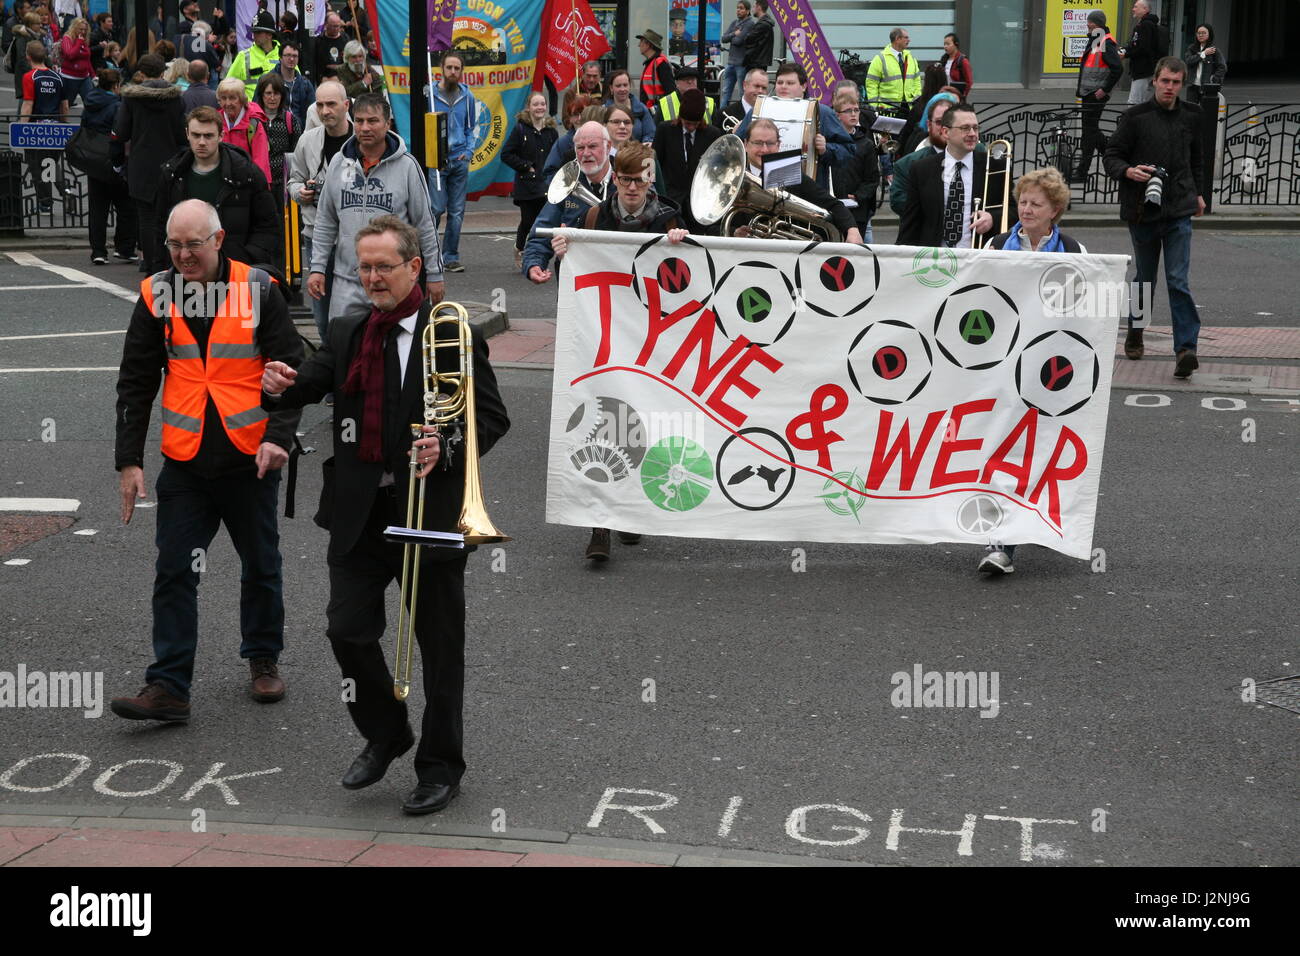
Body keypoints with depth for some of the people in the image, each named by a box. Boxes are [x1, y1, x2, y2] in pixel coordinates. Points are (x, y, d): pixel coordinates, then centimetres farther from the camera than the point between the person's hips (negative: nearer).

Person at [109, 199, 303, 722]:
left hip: (250, 458, -1)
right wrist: (129, 459, -1)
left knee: (261, 566, 14)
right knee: (174, 573, -2)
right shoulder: (156, 295, 0)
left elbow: (289, 366, -4)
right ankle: (168, 687, 1)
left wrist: (278, 436, -17)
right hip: (184, 463, 1)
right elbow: (135, 383, 4)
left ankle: (264, 659, 33)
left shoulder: (258, 290, -6)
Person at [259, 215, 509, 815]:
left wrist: (447, 449, -27)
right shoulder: (347, 334, 11)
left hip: (430, 510, -4)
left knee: (439, 644, 5)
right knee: (347, 630, 3)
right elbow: (309, 387, 6)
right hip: (360, 514, 5)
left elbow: (493, 418, -9)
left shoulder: (452, 334, -6)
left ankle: (440, 766, 20)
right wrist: (280, 388, -18)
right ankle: (385, 735, 28)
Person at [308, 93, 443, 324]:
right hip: (347, 281, 3)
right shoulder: (338, 163, 6)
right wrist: (317, 268, 6)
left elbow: (425, 224, 2)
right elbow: (325, 222, 12)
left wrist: (434, 274, 3)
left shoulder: (406, 165, -2)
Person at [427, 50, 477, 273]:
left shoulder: (468, 97, 7)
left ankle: (451, 257, 12)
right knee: (436, 209, -9)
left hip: (460, 160, 4)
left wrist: (469, 150, 2)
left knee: (457, 211, 5)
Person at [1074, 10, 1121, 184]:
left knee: (1090, 130, -6)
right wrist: (1080, 86, 21)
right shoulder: (1093, 41, 16)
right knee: (1091, 128, 15)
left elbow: (1118, 68, -21)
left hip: (1096, 95, -10)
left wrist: (1105, 90, -19)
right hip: (1087, 93, 10)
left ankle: (1082, 172, -3)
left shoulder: (1107, 43, -14)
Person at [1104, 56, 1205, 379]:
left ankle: (1186, 348, -15)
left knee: (1178, 280, -10)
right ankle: (1135, 334, 34)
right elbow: (1111, 156, -2)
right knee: (1144, 277, 12)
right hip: (1143, 210, -1)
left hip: (1179, 210, 1)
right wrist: (1129, 171, -21)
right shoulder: (1135, 116, -3)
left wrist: (1199, 193, 24)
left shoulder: (1191, 116, 8)